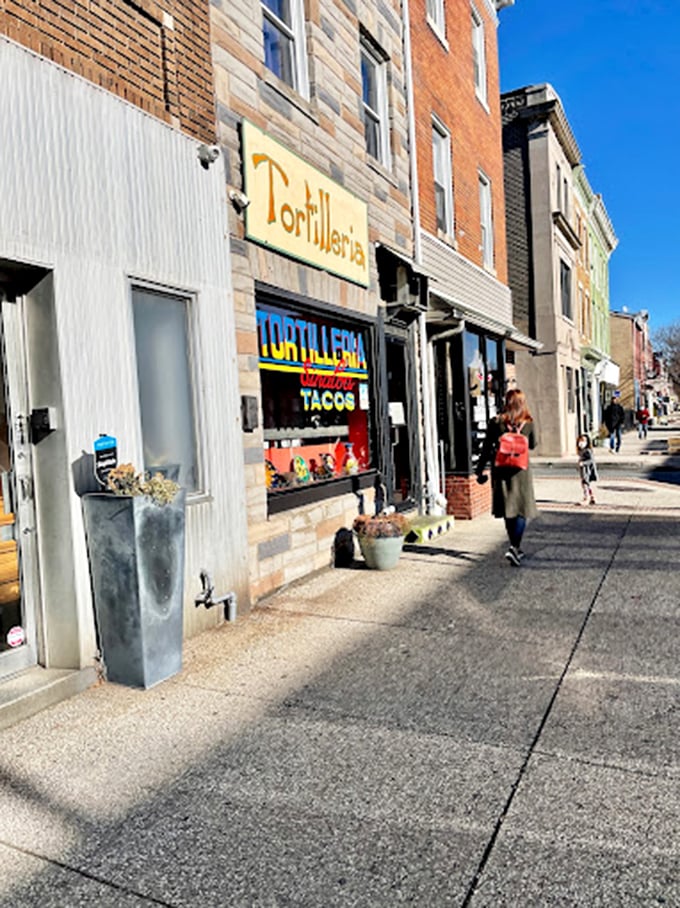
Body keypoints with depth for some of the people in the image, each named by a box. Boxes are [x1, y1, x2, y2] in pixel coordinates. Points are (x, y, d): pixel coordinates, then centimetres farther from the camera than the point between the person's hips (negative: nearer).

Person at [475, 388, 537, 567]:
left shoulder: (497, 422, -2)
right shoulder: (528, 422, -1)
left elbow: (486, 448, -1)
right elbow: (532, 445, 13)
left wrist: (479, 470, 5)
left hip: (501, 470, 1)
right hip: (520, 469, -1)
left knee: (508, 510, 13)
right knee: (522, 510, 3)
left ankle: (515, 547, 24)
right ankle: (514, 547, -13)